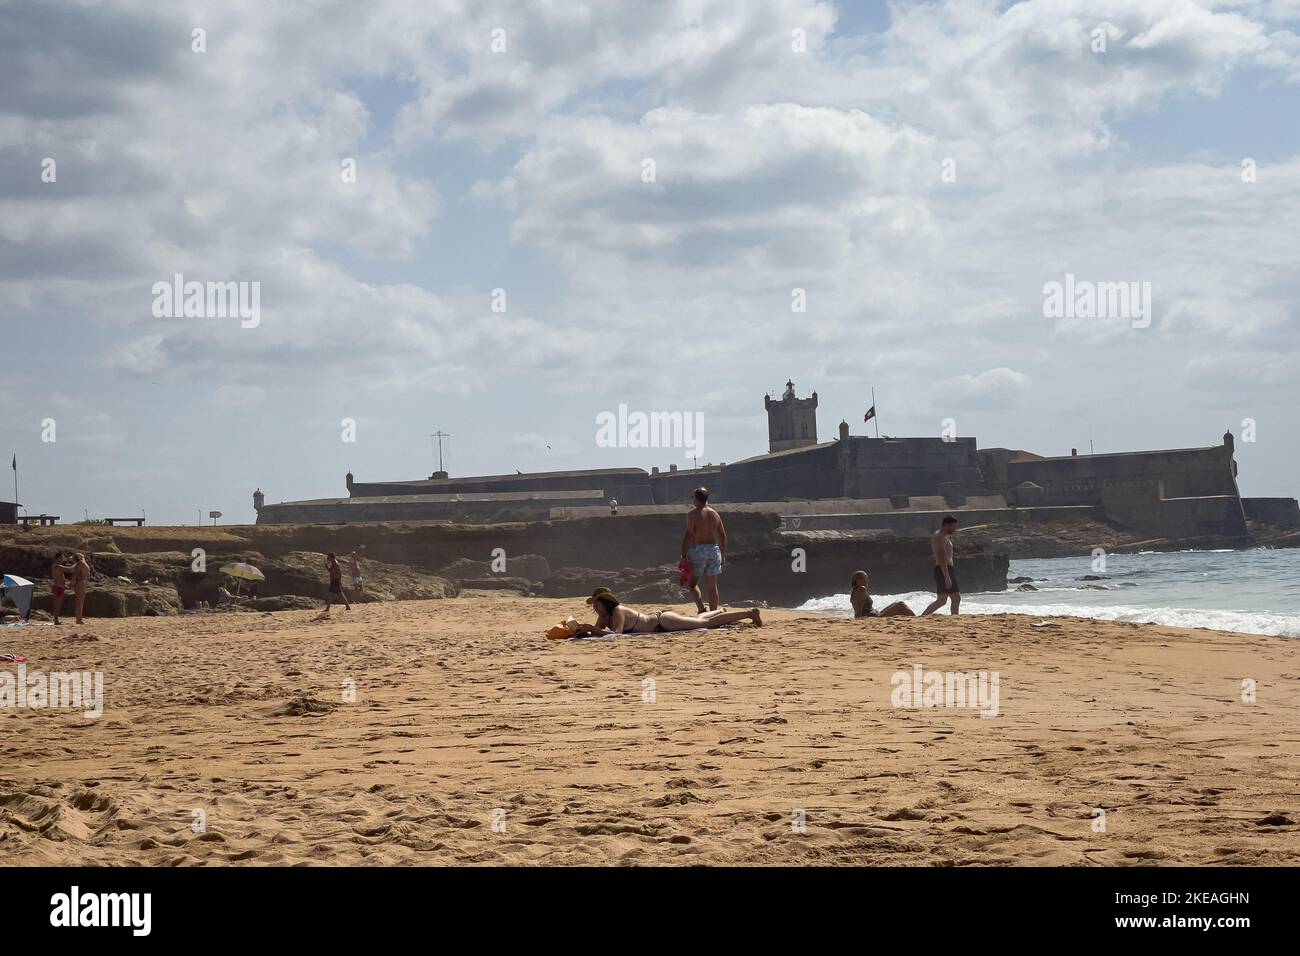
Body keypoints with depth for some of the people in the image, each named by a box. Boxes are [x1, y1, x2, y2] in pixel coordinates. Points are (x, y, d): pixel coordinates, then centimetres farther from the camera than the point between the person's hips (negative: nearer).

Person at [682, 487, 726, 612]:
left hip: (697, 549, -4)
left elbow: (689, 535, -14)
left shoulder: (693, 514, -7)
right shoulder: (715, 514, 10)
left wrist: (684, 555, -13)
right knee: (712, 586, 9)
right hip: (713, 550, 4)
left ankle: (701, 609, -11)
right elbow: (723, 536, 11)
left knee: (692, 583, 8)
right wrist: (723, 554, 19)